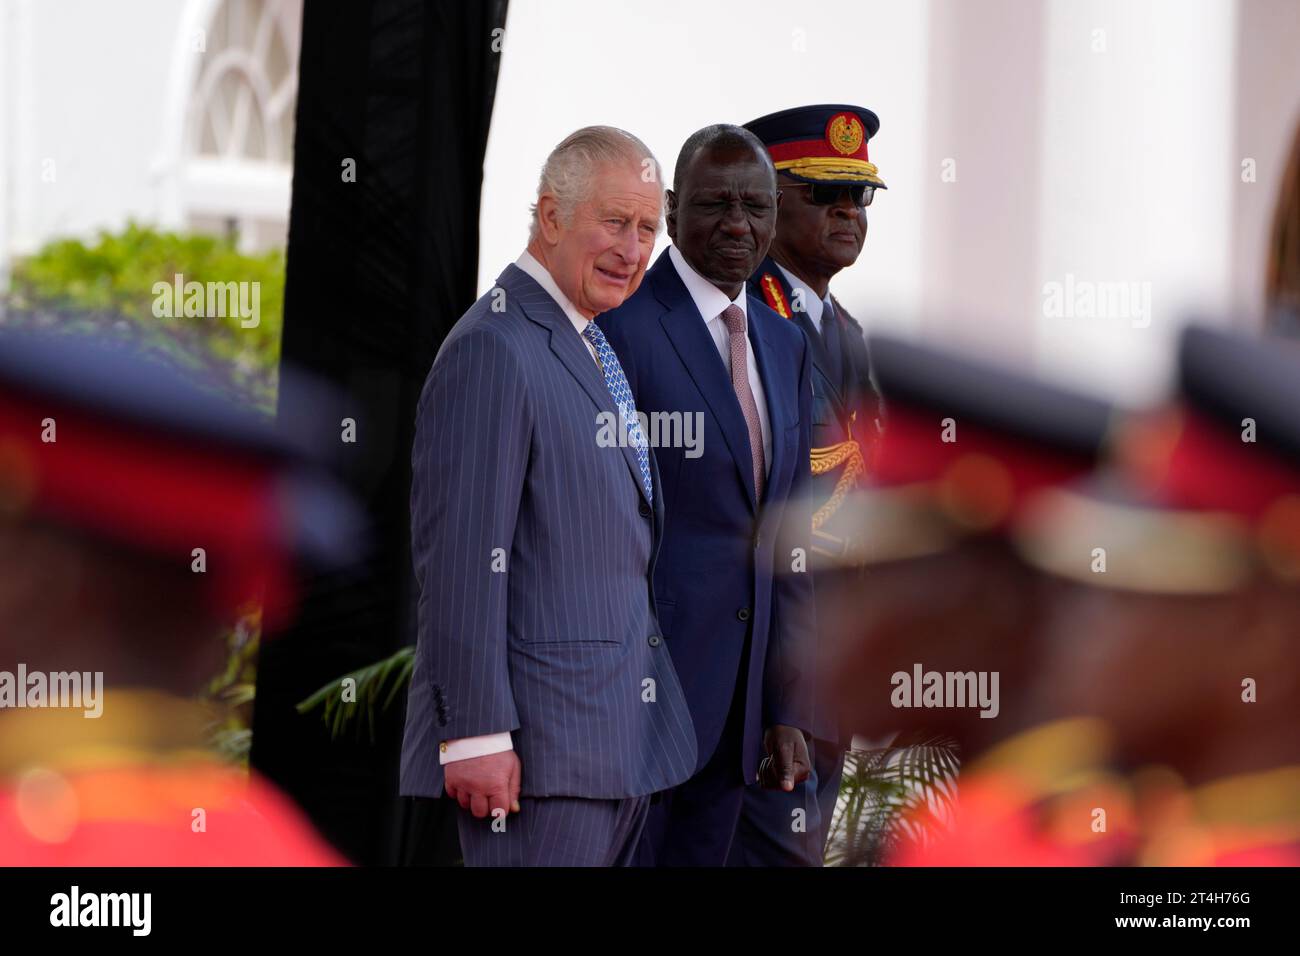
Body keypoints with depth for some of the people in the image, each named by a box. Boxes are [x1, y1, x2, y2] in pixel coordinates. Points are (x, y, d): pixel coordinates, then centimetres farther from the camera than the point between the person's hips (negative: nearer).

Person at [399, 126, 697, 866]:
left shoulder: (594, 346, 18)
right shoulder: (493, 350, -13)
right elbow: (462, 555, -19)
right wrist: (475, 734, -22)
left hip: (620, 736, 10)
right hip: (539, 745, -9)